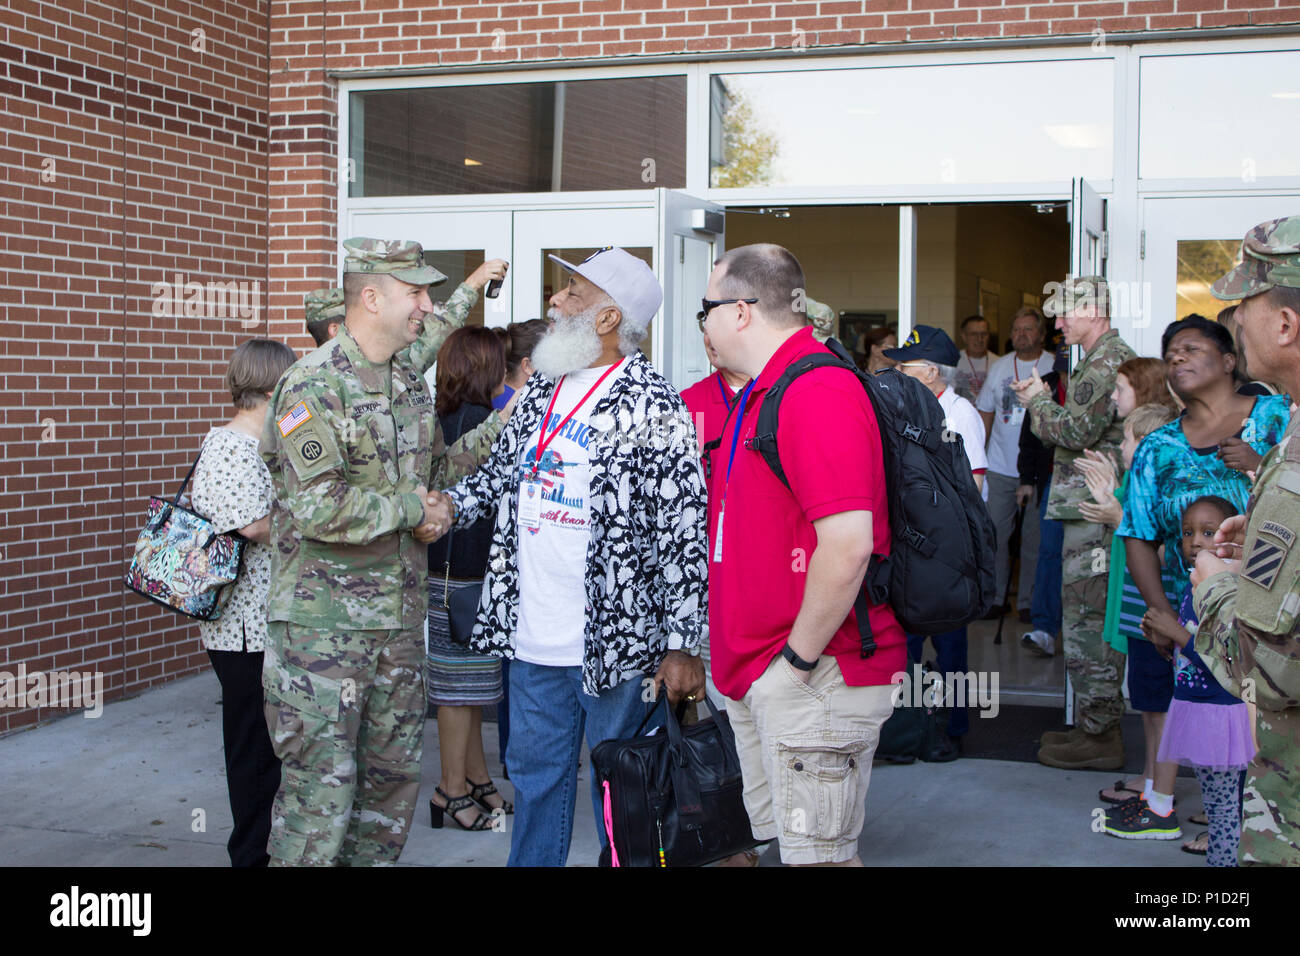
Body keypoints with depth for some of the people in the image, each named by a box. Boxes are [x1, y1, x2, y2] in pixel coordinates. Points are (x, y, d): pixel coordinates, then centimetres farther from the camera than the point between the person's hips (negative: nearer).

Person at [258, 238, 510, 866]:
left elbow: (435, 469, 21)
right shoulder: (313, 386, -15)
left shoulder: (409, 378, 11)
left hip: (401, 615, 8)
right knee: (322, 784, -4)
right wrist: (409, 507, -12)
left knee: (394, 774, 15)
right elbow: (319, 509, -24)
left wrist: (503, 426, 10)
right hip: (324, 622, -8)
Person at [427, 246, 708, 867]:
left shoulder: (651, 404, -13)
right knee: (535, 773, 18)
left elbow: (685, 529, -15)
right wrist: (450, 503, 2)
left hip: (615, 641, -7)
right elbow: (504, 470, 23)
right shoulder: (542, 388, 10)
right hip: (531, 637, 7)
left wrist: (681, 645, -16)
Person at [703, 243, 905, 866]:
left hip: (815, 677, -10)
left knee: (818, 852, -3)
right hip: (758, 674, 10)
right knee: (780, 836, 17)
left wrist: (798, 659, -18)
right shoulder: (760, 393, 16)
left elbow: (847, 544, -27)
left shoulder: (818, 393, -19)